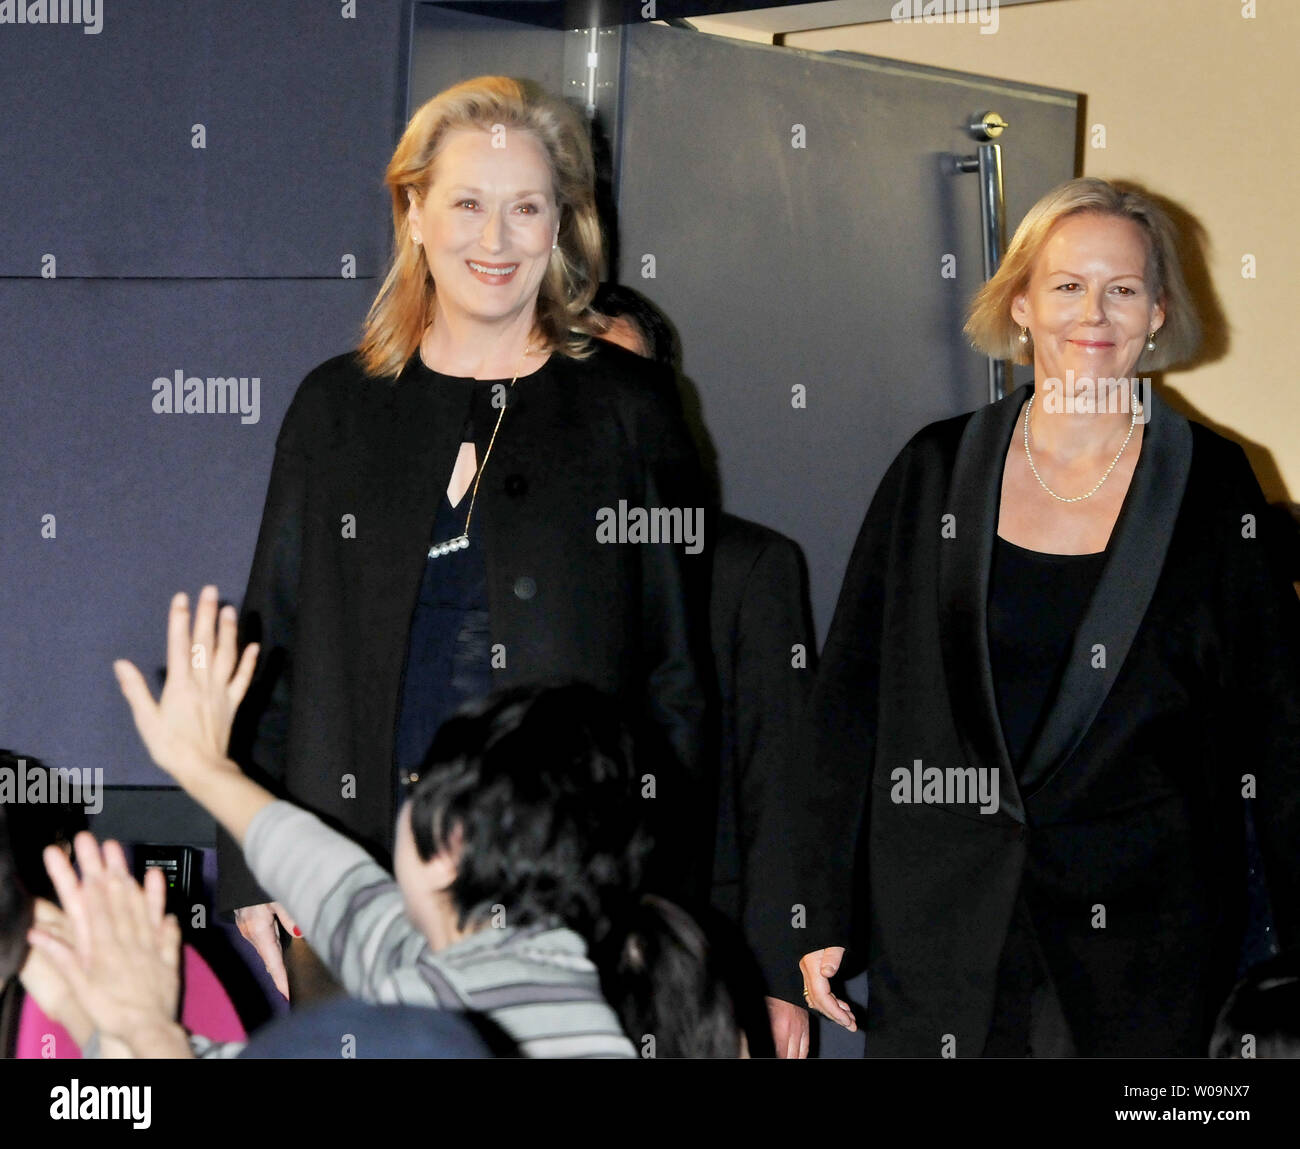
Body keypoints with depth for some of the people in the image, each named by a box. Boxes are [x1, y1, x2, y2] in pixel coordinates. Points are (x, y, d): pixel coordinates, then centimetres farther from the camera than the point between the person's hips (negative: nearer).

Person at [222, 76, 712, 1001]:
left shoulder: (626, 408, 5)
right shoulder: (336, 406, 11)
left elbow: (679, 678, 4)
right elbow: (272, 651, 14)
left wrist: (666, 908, -2)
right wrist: (250, 871, 5)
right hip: (361, 868, 2)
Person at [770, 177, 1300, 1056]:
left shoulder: (1212, 483, 3)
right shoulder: (938, 471, 5)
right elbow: (851, 694, 7)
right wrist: (820, 914, 3)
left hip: (1147, 930, -1)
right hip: (942, 922, 1)